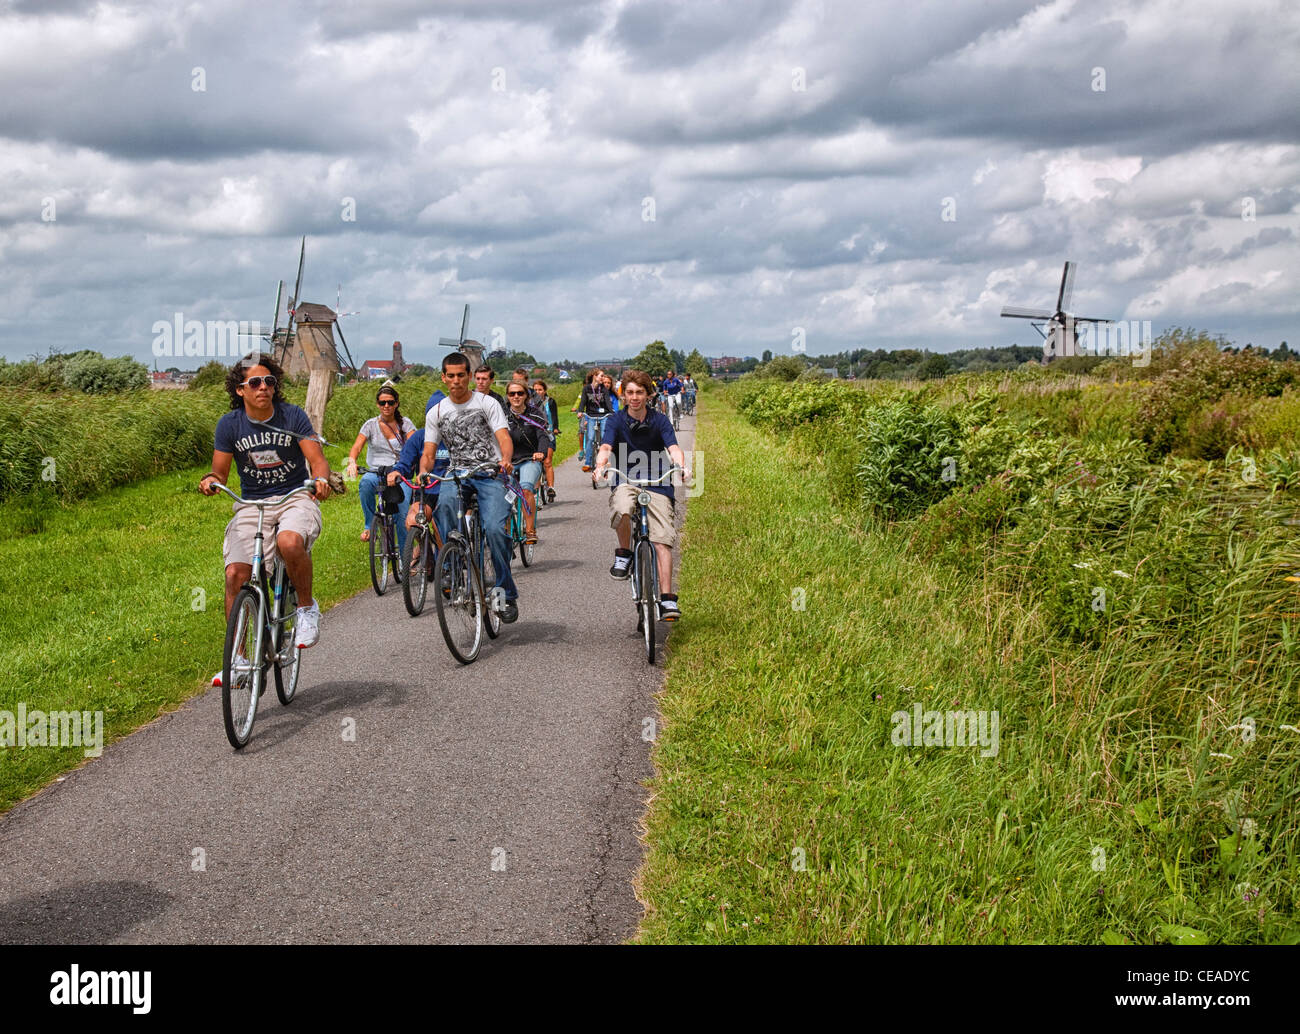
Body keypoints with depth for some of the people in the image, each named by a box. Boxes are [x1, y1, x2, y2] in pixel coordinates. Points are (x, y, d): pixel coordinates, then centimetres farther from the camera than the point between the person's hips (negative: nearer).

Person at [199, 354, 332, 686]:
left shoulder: (292, 416, -4)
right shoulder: (230, 424, -1)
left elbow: (317, 459, -7)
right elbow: (220, 472, 4)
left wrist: (321, 478, -29)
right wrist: (210, 480, -19)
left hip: (295, 499, -2)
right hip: (251, 504, 2)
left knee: (290, 542, -37)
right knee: (236, 574, -17)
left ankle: (307, 607, -9)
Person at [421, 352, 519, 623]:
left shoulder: (486, 403, 2)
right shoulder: (436, 413, 11)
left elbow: (504, 437, -10)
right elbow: (429, 452, 7)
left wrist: (505, 459, -32)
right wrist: (423, 473, -16)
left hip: (490, 474, -2)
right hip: (457, 475, 2)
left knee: (494, 528, -25)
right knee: (445, 502, -35)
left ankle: (507, 593, -10)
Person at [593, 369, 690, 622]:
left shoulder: (660, 421, 2)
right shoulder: (615, 421, 1)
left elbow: (674, 448, -11)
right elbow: (605, 448, -14)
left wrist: (681, 467, -33)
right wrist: (600, 466, -37)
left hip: (656, 485, 1)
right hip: (625, 482, 0)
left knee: (662, 540, -13)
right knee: (622, 509, -36)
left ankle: (666, 597, -10)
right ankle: (624, 554, -8)